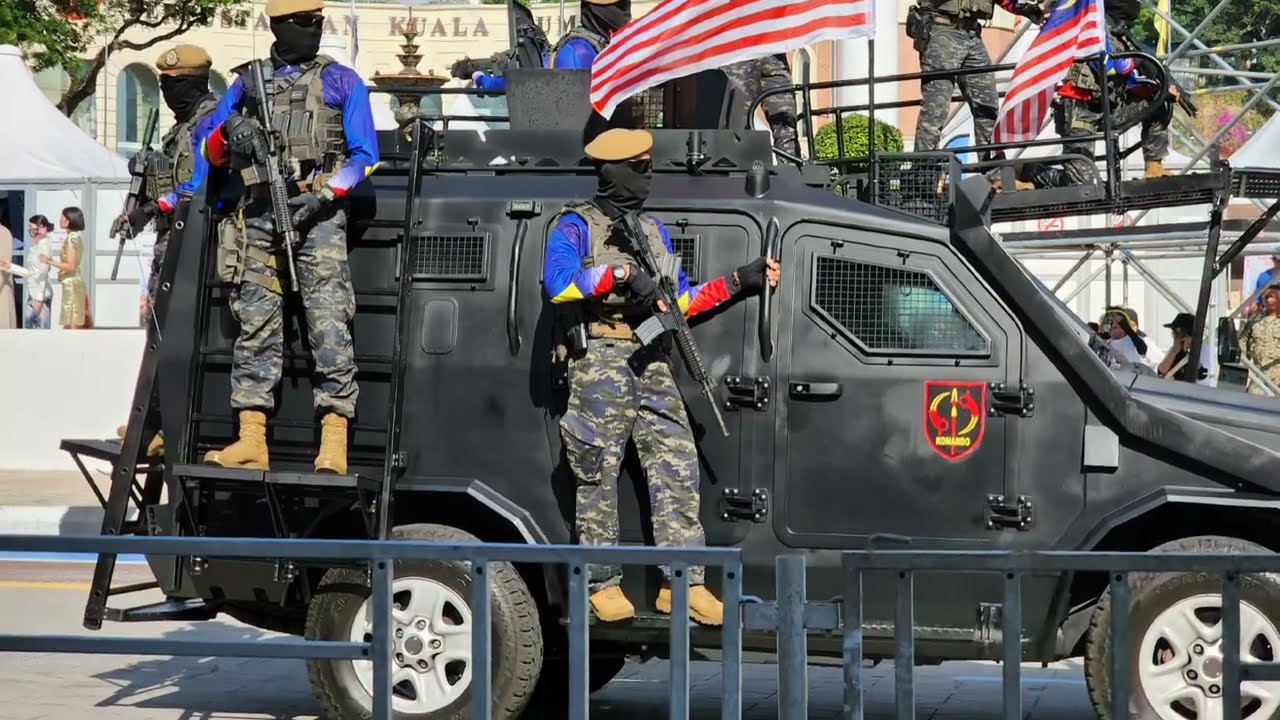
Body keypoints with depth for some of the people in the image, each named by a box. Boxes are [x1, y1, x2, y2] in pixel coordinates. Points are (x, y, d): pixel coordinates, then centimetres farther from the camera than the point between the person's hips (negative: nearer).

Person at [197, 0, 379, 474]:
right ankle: (251, 441, -2)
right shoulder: (248, 84, 19)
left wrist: (324, 195, -10)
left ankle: (334, 444, -18)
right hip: (260, 216, 4)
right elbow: (211, 153, 18)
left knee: (329, 325, -12)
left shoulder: (341, 82, 11)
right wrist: (229, 131, -5)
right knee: (256, 325, -1)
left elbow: (365, 154, 5)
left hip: (319, 213, -3)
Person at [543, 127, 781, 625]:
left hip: (651, 361, 6)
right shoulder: (576, 226, 3)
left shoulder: (654, 231, 23)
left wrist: (739, 281, 17)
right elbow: (557, 282, -15)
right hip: (600, 359, -6)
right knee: (598, 476, -2)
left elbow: (683, 301, 24)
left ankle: (684, 583, -4)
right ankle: (602, 584, 5)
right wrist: (619, 273, -19)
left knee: (676, 470, -3)